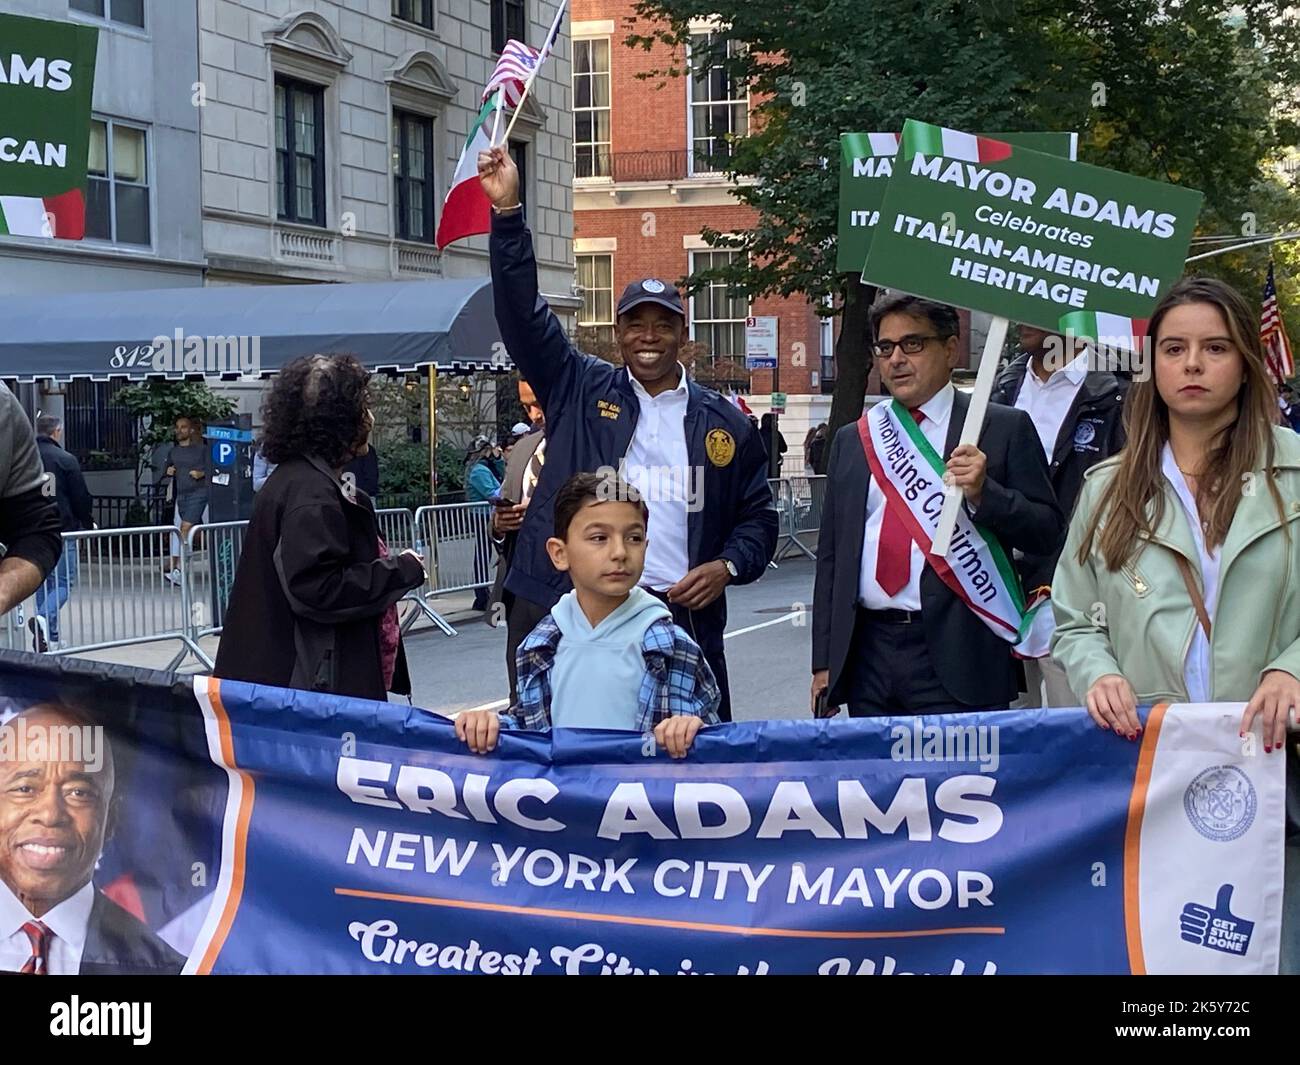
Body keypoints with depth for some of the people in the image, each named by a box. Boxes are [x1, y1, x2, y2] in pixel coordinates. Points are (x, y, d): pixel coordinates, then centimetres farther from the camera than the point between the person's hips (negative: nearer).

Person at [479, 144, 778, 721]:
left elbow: (757, 516, 16)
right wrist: (507, 212, -14)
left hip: (686, 616, 1)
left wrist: (728, 566, -4)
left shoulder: (722, 422, 10)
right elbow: (524, 317, -4)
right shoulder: (579, 390, 7)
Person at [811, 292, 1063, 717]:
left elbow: (1047, 531, 1)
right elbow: (831, 556, 15)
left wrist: (983, 492, -16)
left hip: (959, 661, -3)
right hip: (867, 656, 4)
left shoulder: (1005, 429, 3)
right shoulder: (851, 441, 14)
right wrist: (823, 662, 11)